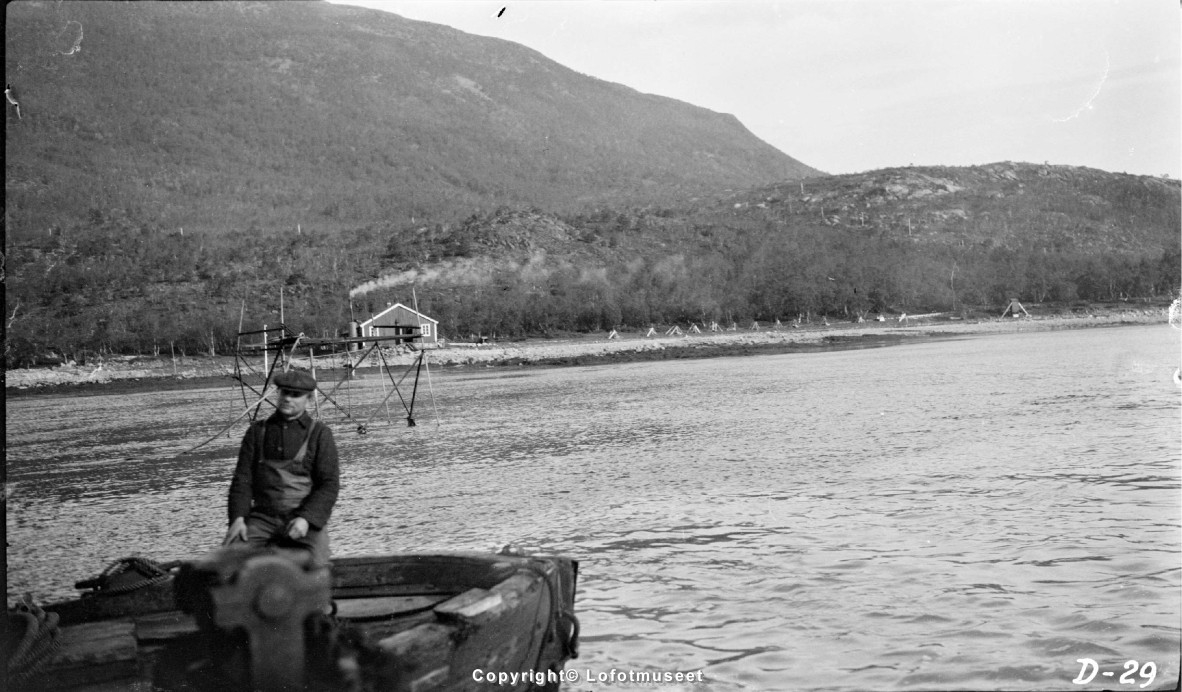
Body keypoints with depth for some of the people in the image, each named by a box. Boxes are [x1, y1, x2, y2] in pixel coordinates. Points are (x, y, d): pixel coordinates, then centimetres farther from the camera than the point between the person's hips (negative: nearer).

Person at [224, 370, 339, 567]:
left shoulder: (320, 434, 6)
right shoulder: (258, 431, 15)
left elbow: (329, 485, -2)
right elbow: (242, 478, 9)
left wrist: (306, 518, -17)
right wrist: (238, 518, -8)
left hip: (307, 518, -2)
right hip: (263, 517, 3)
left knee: (316, 569, -28)